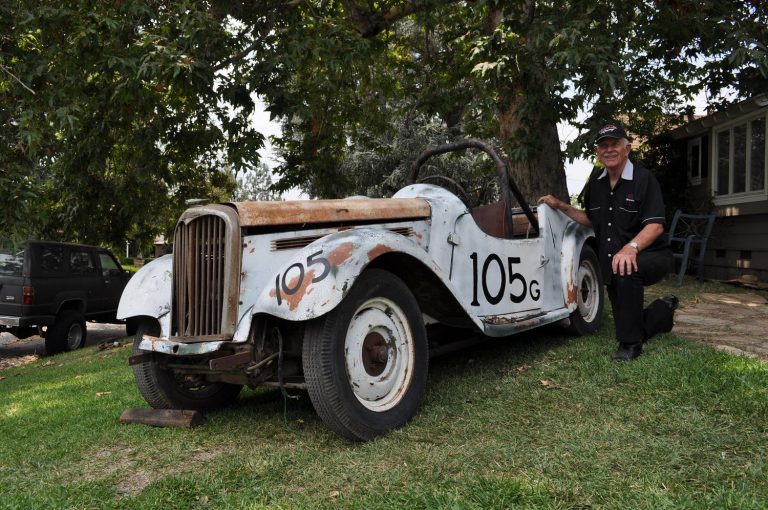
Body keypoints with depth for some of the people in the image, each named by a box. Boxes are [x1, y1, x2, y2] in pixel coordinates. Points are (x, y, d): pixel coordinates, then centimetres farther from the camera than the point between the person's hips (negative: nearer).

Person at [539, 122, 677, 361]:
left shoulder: (644, 179, -14)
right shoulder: (596, 181, 6)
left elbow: (656, 225, -25)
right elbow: (591, 219, 19)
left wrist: (631, 247, -43)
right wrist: (560, 206, 7)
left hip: (650, 256, -6)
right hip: (612, 262, 7)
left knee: (626, 271, -41)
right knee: (629, 323, 12)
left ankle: (630, 344, -24)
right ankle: (664, 310, 45)